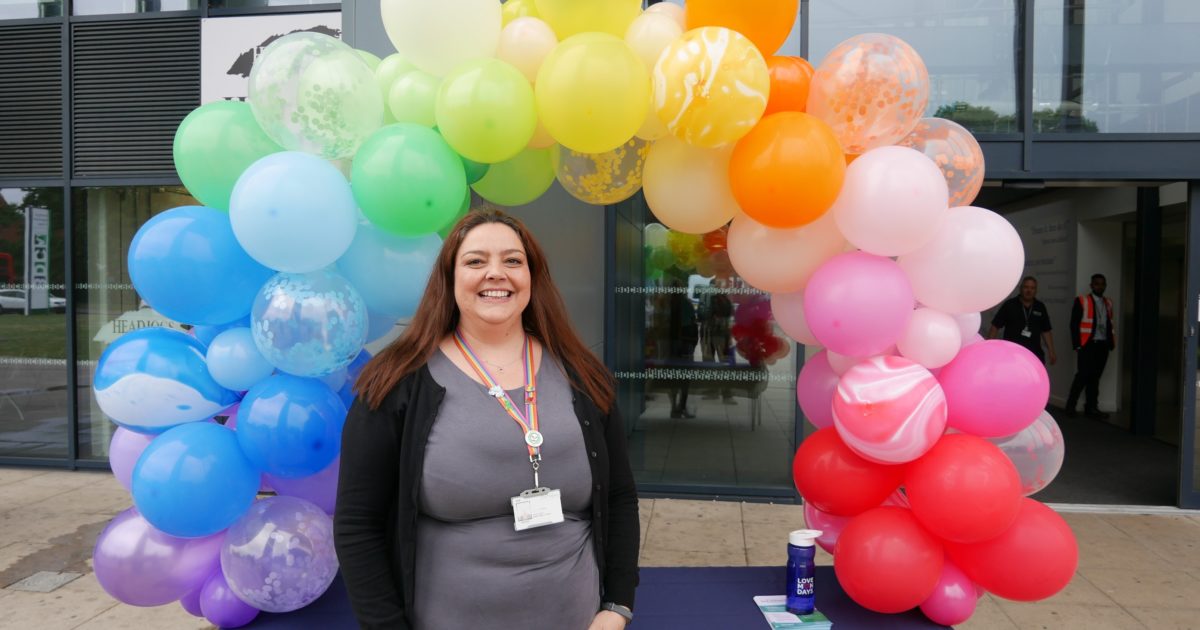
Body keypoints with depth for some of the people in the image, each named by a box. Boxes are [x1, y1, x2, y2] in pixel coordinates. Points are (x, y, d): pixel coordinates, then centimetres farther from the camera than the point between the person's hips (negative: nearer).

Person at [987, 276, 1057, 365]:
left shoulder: (1040, 307, 9)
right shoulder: (1009, 305, -2)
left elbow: (1046, 331, 13)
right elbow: (995, 327, -2)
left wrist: (1051, 352, 7)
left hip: (1034, 355, 3)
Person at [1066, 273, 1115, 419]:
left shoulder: (1108, 303, 13)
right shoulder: (1081, 301, -3)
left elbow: (1110, 324, 17)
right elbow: (1074, 324, -5)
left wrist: (1111, 343, 7)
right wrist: (1077, 344, -10)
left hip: (1103, 345, 5)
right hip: (1087, 345, -5)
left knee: (1095, 377, 8)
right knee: (1083, 375, -8)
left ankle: (1091, 407, 13)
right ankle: (1071, 405, 4)